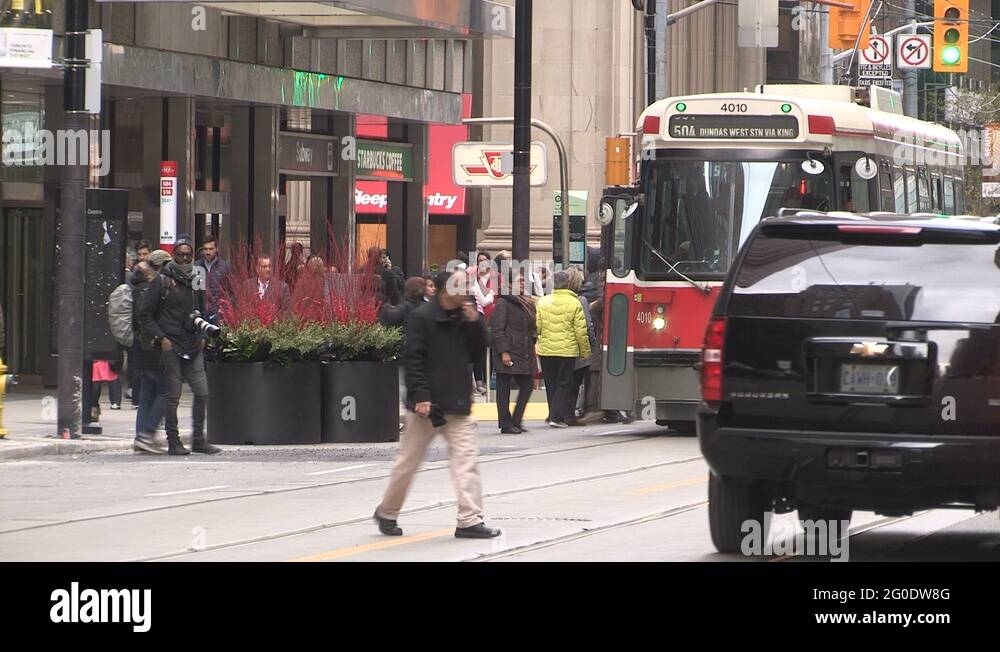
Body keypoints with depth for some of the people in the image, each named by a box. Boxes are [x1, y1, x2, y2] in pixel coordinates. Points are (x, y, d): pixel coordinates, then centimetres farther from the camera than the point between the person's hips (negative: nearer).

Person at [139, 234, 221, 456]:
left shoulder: (196, 281, 14)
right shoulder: (162, 282, -3)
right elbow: (145, 315, -3)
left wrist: (202, 336, 13)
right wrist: (161, 338, -12)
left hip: (193, 347, 5)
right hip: (171, 346, -5)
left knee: (202, 392, 3)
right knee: (173, 396, -4)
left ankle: (198, 439, 12)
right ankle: (173, 442, 1)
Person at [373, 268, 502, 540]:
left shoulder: (463, 318, 10)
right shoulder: (421, 318, -10)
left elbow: (477, 353, 13)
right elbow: (413, 360, -13)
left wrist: (474, 324, -2)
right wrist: (421, 396, -20)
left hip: (458, 404, 5)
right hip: (427, 405, -5)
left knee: (466, 460, -6)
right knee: (408, 462, 7)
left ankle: (470, 520, -8)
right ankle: (386, 513, 24)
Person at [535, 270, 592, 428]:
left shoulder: (543, 302, -1)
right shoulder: (574, 304, -8)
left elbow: (537, 327, 1)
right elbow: (581, 331, -8)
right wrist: (585, 351, 4)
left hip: (546, 350, 3)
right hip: (567, 350, -3)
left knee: (551, 384, 15)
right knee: (564, 385, 4)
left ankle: (554, 415, 22)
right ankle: (556, 417, -6)